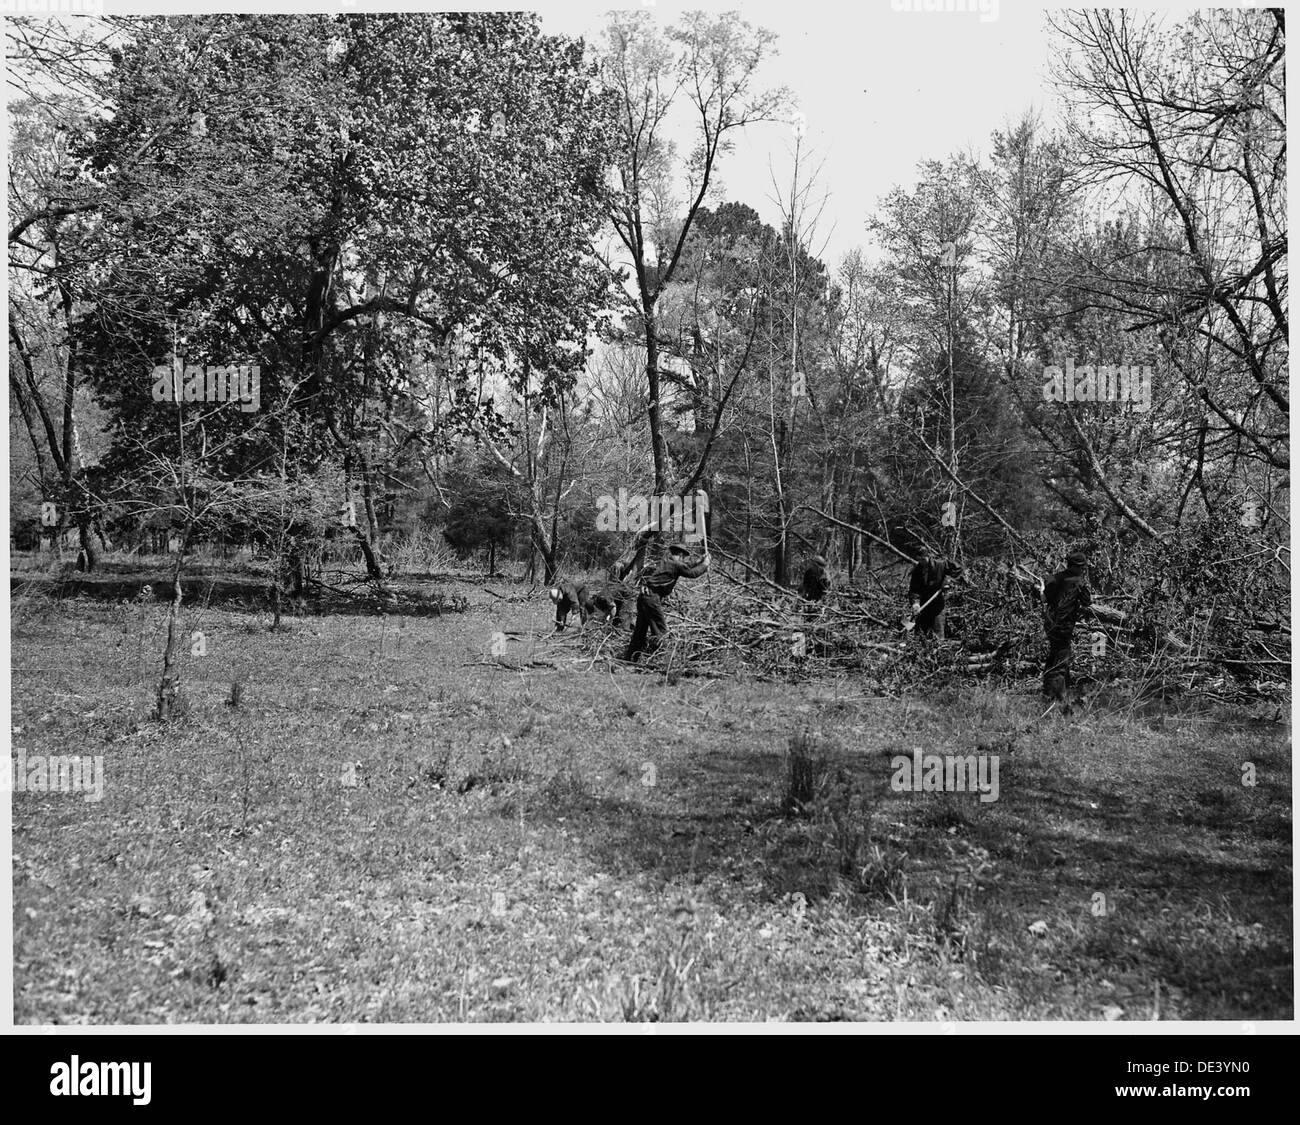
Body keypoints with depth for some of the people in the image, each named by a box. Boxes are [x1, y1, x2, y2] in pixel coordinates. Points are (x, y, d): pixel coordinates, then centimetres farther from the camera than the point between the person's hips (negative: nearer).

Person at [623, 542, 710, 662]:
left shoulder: (667, 563, 21)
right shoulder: (675, 565, -5)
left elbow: (688, 567, 32)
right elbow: (693, 573, -2)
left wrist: (701, 561, 29)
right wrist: (705, 565, 12)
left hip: (643, 596, 10)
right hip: (652, 598, -10)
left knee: (640, 630, 15)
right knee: (661, 631, -7)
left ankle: (628, 658, 19)